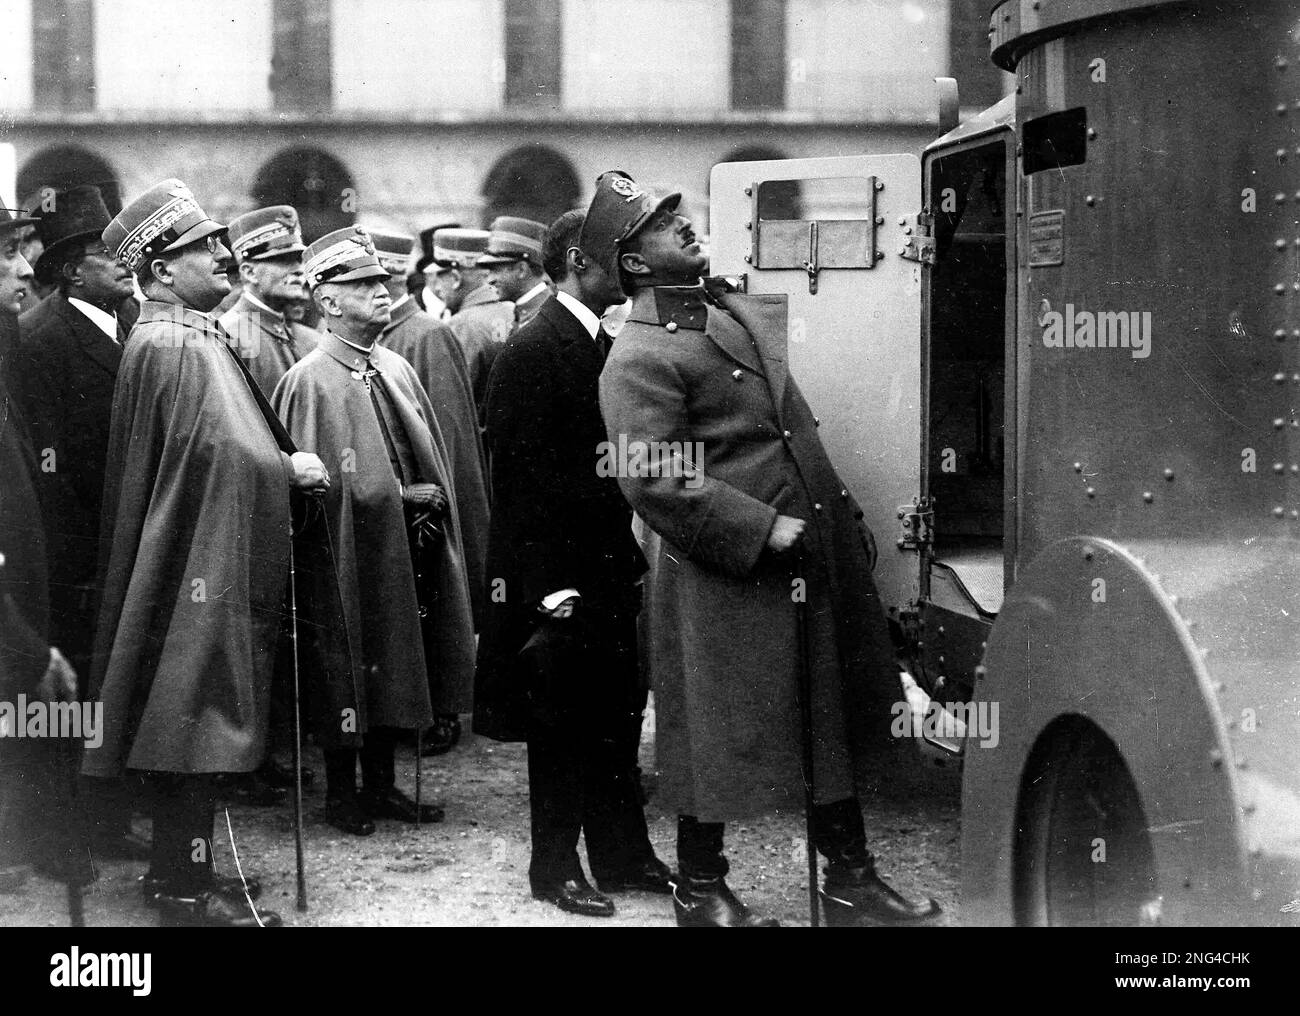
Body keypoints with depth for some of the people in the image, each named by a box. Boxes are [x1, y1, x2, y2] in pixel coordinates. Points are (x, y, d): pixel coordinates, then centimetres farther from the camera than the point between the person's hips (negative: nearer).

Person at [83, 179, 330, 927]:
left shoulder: (198, 338, 15)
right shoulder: (169, 346, -16)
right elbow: (215, 455, -21)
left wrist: (286, 462, 2)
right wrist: (290, 468, -10)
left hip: (214, 562, 10)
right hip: (197, 563, -10)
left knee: (191, 720, 16)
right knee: (195, 719, -4)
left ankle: (180, 867, 25)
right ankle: (187, 888, 3)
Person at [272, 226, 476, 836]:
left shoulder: (397, 369, 10)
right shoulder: (309, 381, -12)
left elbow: (431, 460, 16)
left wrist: (434, 501, 0)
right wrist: (400, 498, -13)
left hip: (404, 554, 7)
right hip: (350, 552, -7)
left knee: (393, 671, 14)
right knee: (347, 676, 3)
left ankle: (382, 786, 26)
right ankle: (340, 795, 16)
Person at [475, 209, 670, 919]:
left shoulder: (602, 346, 12)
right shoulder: (532, 351, -14)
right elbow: (521, 478, -17)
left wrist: (633, 556, 11)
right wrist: (549, 586, -19)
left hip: (610, 568, 8)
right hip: (561, 574, -8)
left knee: (616, 717, 14)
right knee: (563, 726, 3)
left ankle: (622, 855, 24)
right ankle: (555, 868, 15)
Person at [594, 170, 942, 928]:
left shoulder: (742, 315, 14)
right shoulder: (639, 360, -14)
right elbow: (653, 482, -21)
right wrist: (764, 530, -20)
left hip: (814, 561, 8)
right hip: (726, 580, -8)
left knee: (835, 721, 14)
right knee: (719, 736, 4)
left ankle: (850, 878, 26)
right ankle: (701, 891, 22)